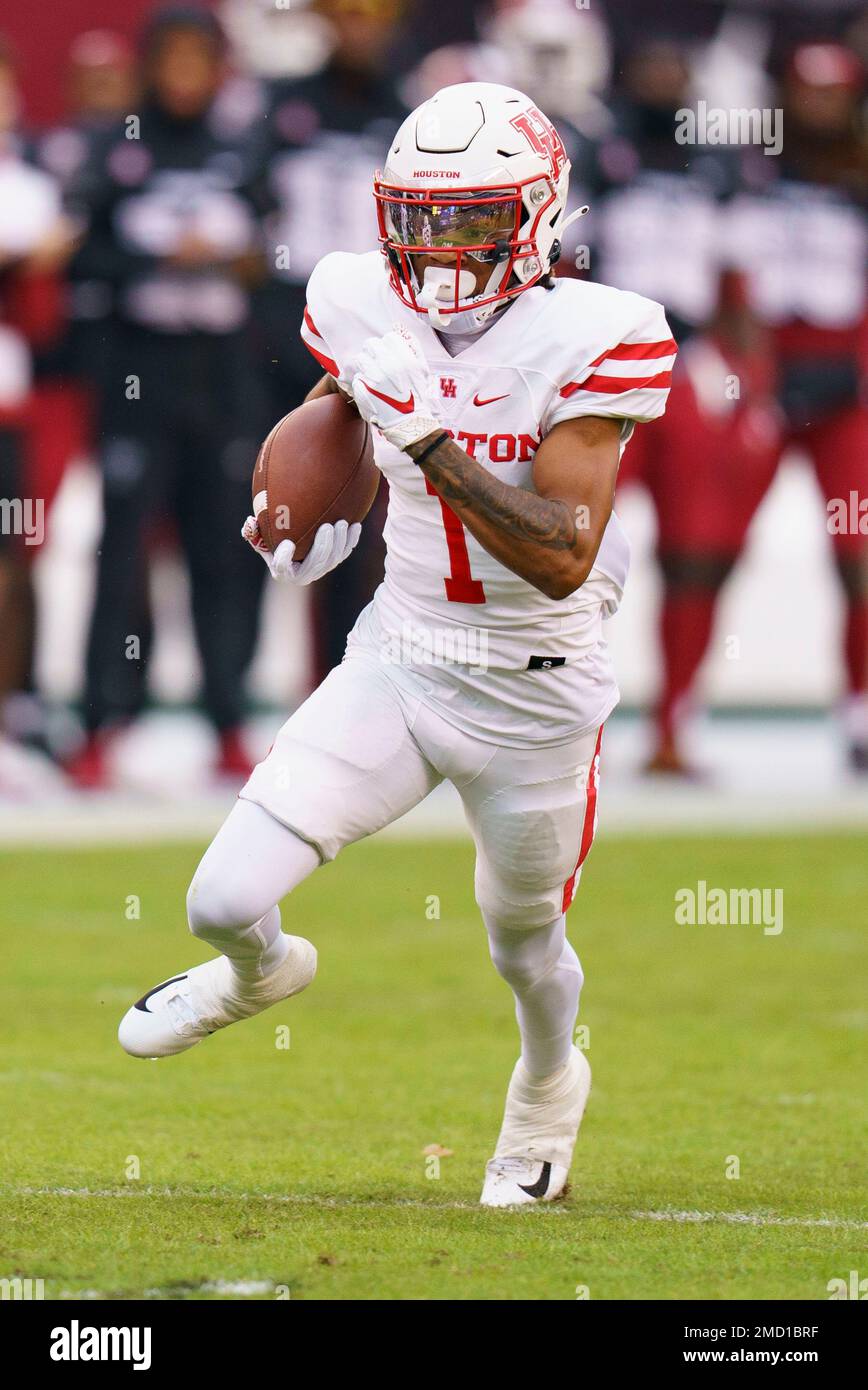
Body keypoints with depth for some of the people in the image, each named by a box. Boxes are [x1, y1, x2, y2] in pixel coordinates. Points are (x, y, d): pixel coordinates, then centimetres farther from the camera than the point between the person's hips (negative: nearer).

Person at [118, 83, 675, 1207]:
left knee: (524, 948, 19)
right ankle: (259, 970, 29)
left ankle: (549, 1085, 56)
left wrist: (427, 437, -37)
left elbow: (562, 560, -30)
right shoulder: (371, 308, -9)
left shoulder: (587, 342, -23)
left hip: (534, 701, -3)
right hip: (394, 668, 3)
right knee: (225, 900, -10)